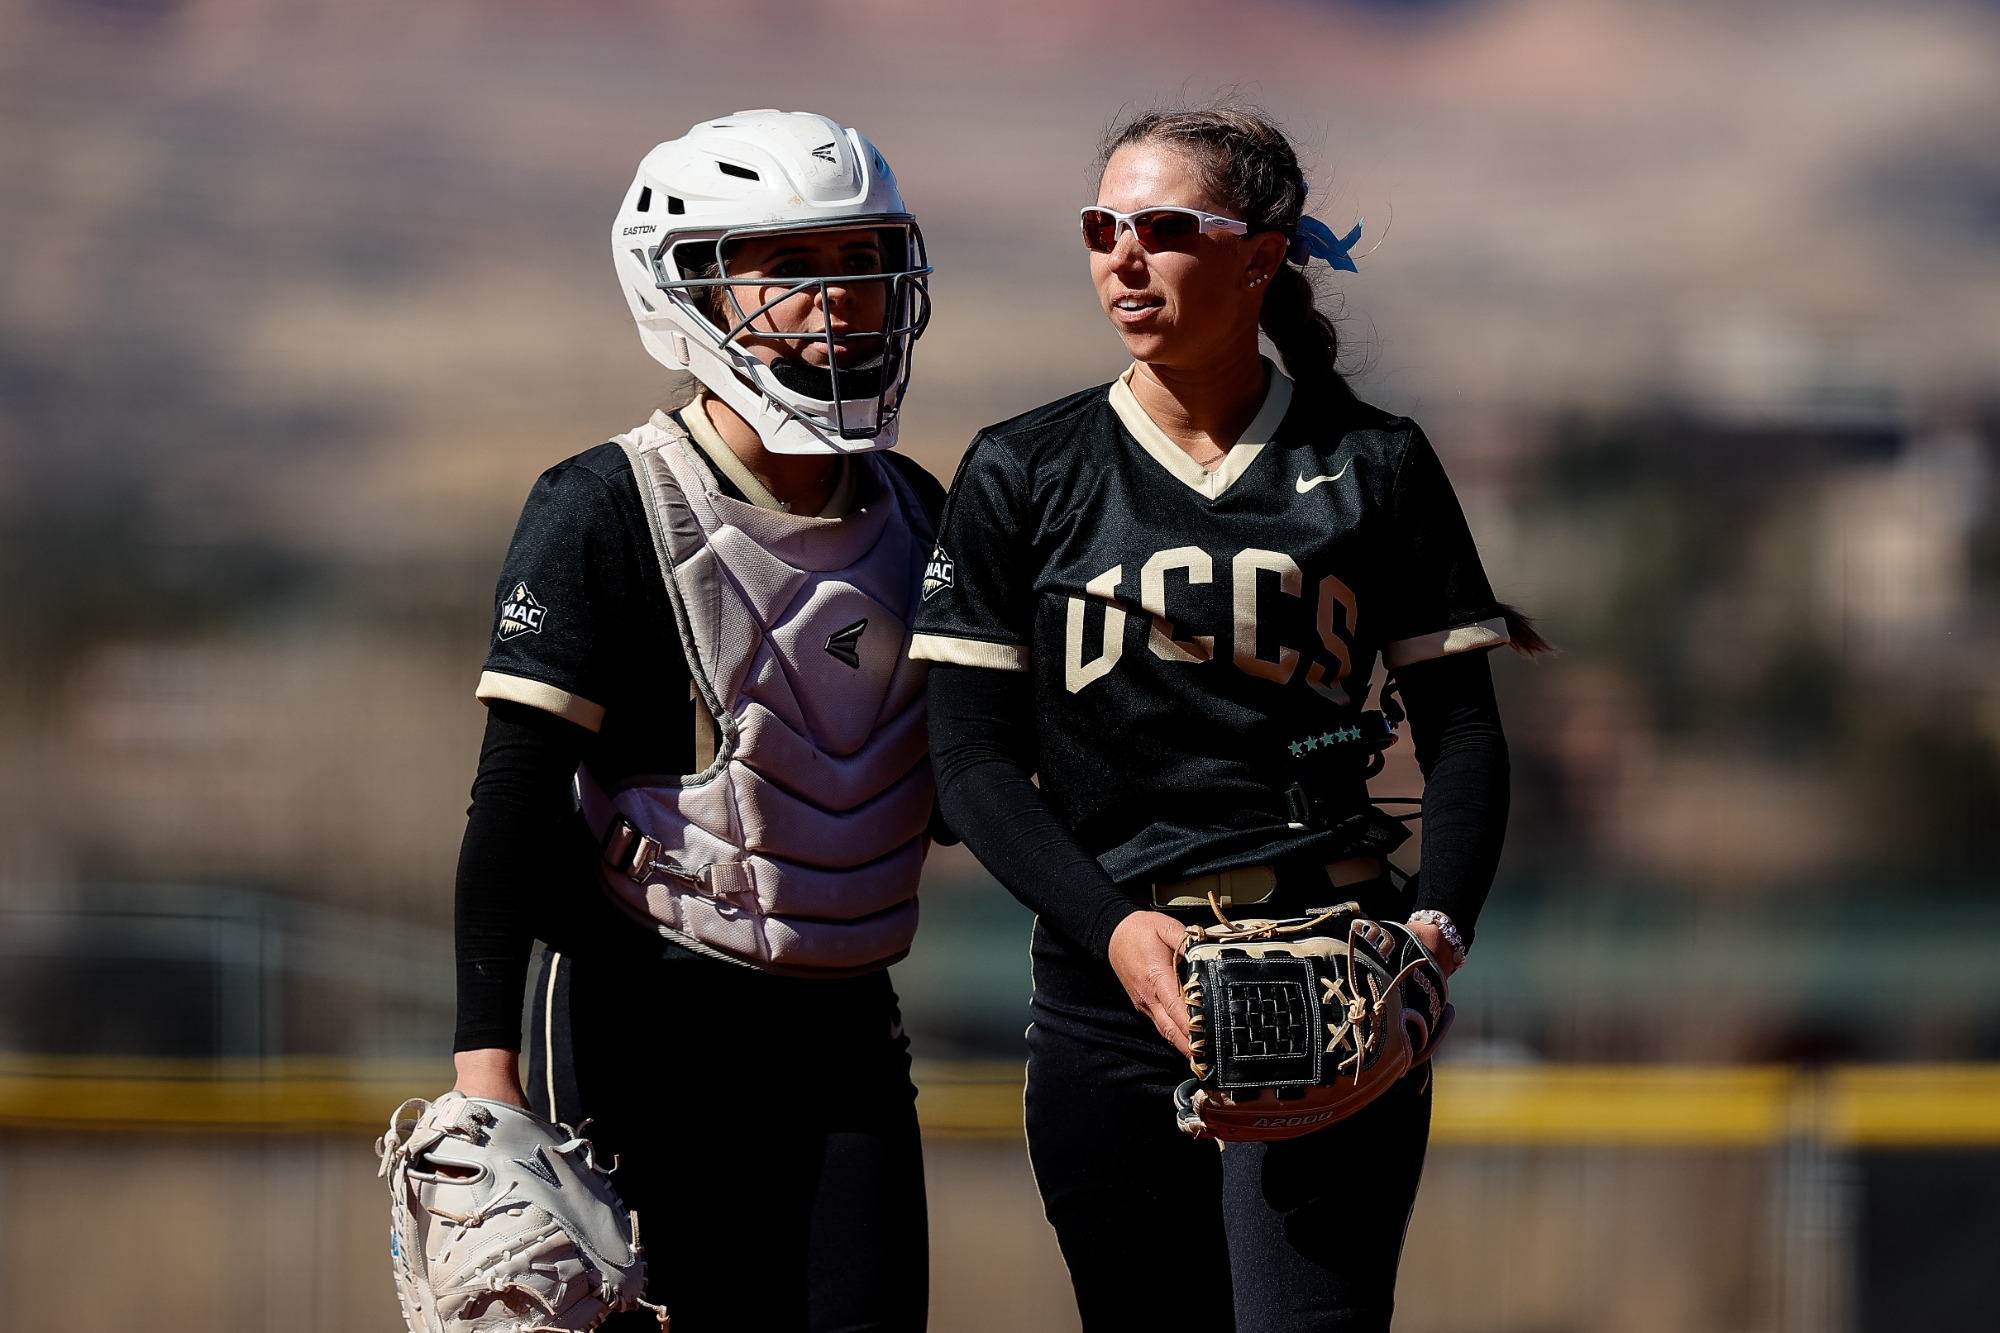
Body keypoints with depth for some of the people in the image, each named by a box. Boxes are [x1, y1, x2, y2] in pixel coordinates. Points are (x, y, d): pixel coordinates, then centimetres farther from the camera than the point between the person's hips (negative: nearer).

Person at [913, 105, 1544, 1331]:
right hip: (1109, 988, 2)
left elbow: (1463, 732, 8)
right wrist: (1115, 929, -13)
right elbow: (974, 758, 3)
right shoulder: (1026, 476, 8)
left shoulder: (1372, 465, 7)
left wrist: (1441, 920, -11)